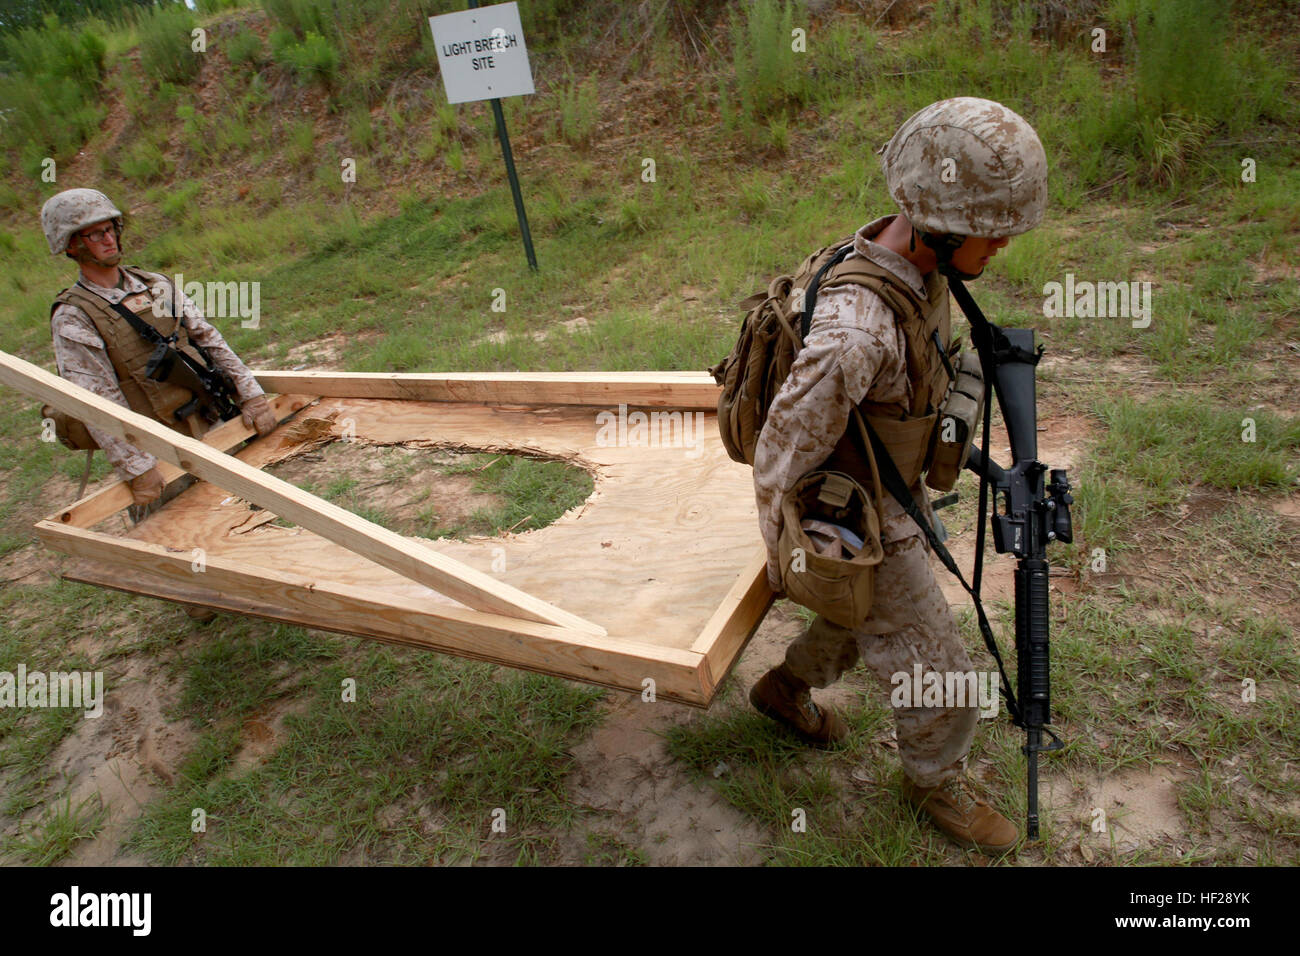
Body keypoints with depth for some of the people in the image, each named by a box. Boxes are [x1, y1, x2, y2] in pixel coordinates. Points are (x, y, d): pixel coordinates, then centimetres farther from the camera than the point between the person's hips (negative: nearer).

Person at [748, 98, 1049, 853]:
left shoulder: (918, 261, -9)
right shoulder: (856, 330, -39)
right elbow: (780, 460, -28)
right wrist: (784, 564, -12)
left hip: (897, 496, 9)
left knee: (871, 619, 31)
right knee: (942, 680, 10)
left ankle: (786, 690, 56)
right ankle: (937, 782, 41)